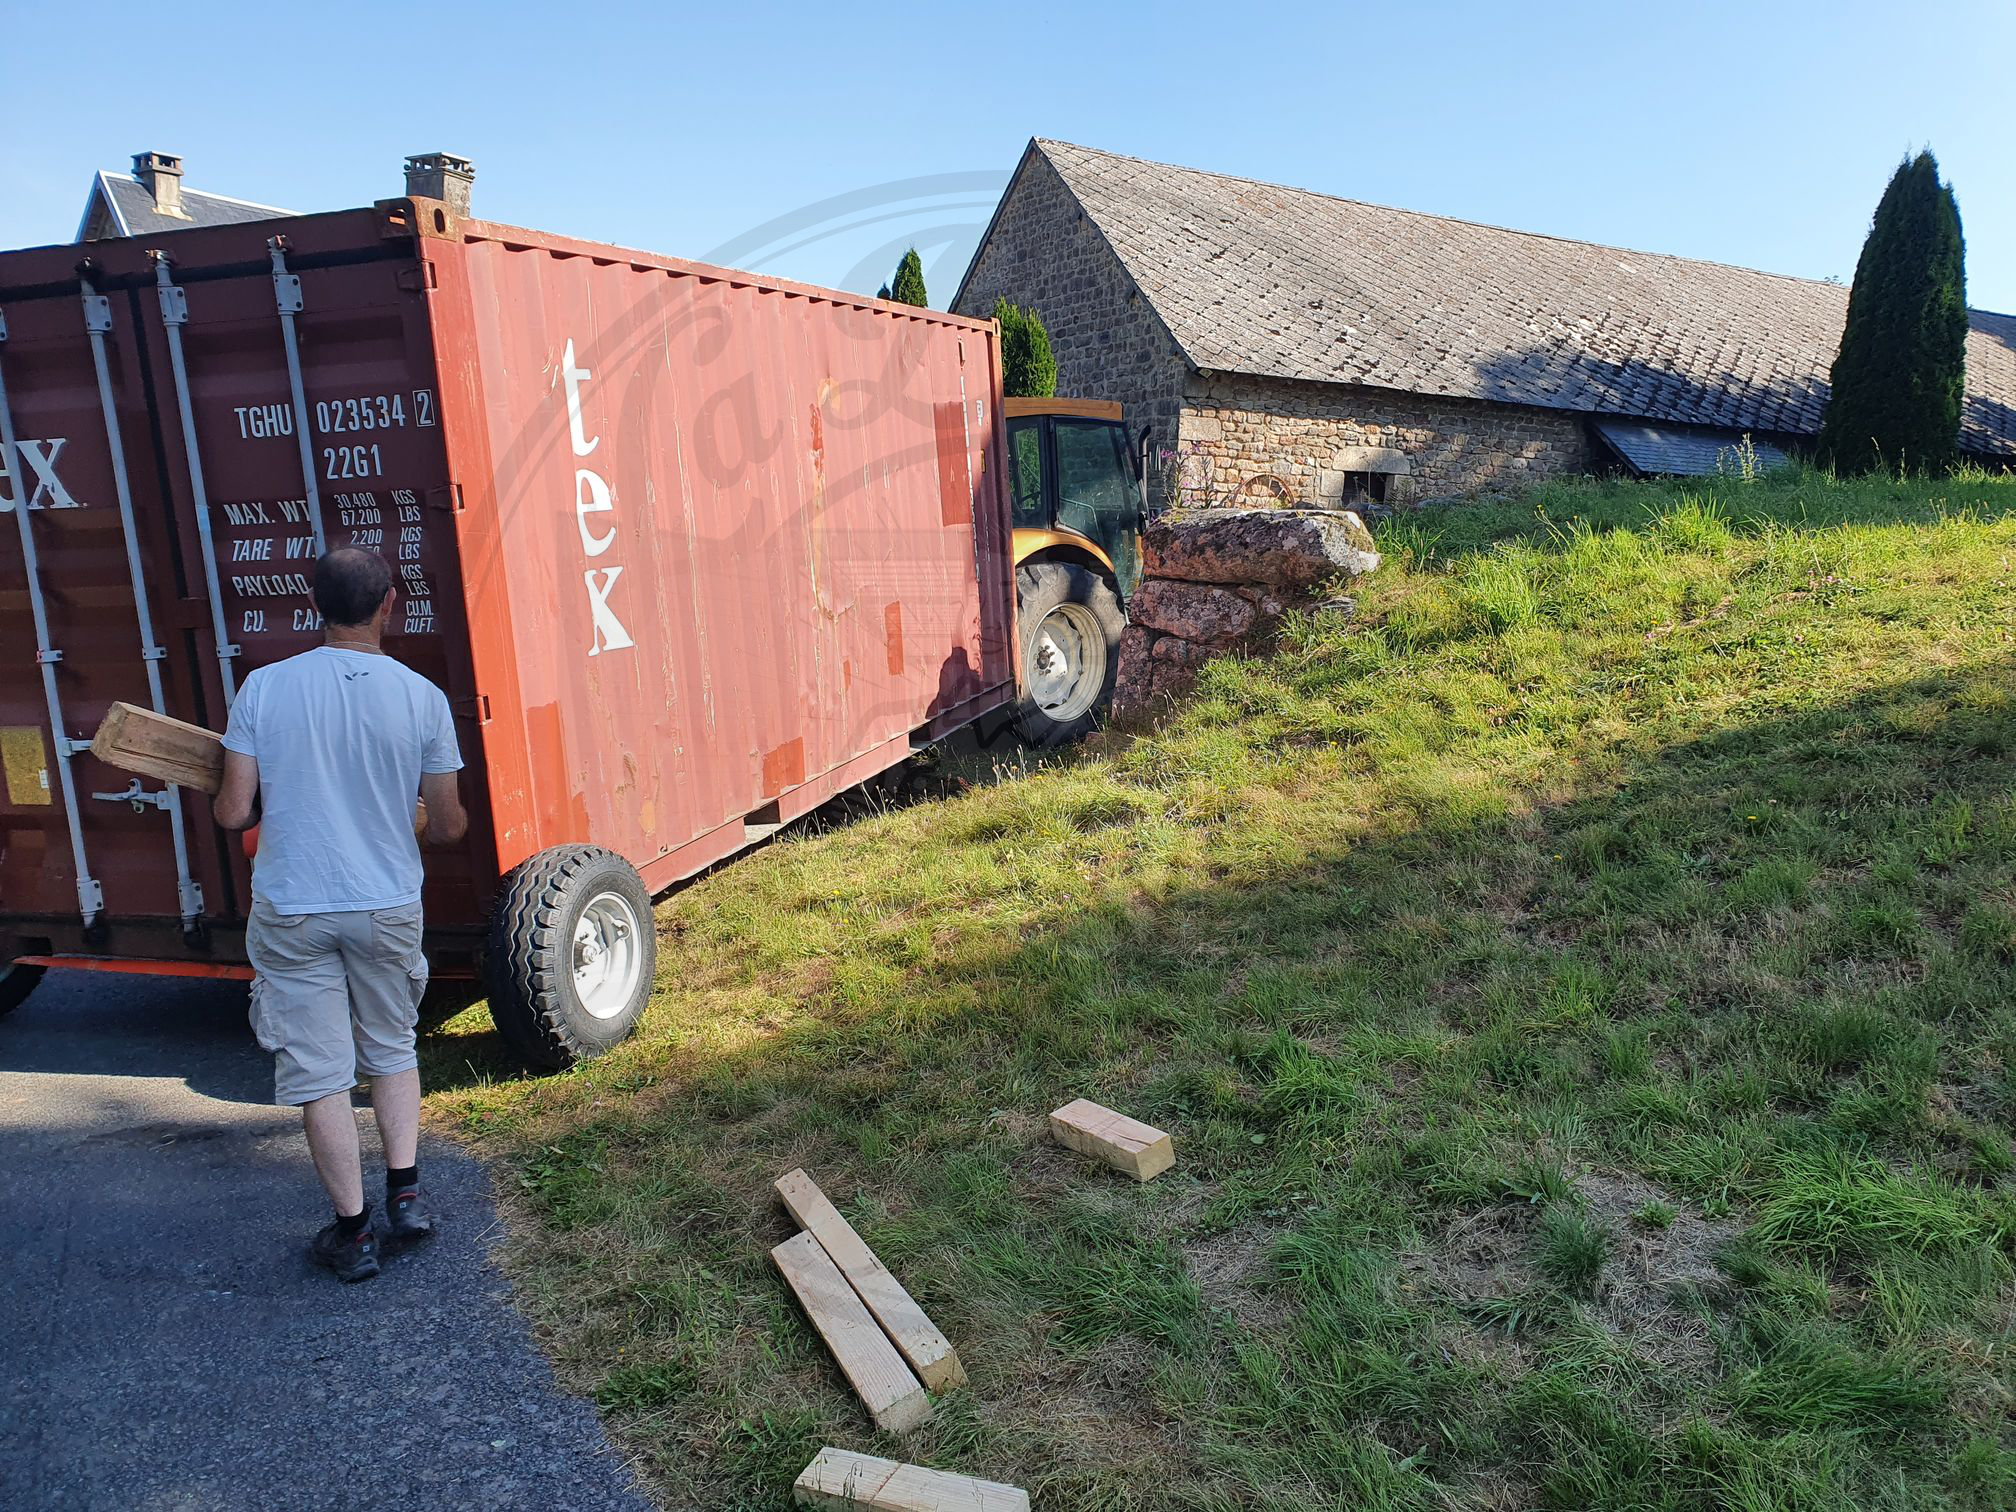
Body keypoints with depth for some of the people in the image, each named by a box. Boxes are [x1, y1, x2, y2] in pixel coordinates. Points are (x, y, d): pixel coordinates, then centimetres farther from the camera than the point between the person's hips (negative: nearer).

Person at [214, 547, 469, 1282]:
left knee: (319, 1075, 8)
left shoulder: (263, 688, -9)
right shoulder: (421, 698, -8)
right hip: (387, 908, 1)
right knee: (392, 1050, 22)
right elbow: (447, 825, -3)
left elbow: (233, 813, -7)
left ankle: (353, 1233, 16)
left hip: (292, 912, -1)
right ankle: (405, 1196, 18)